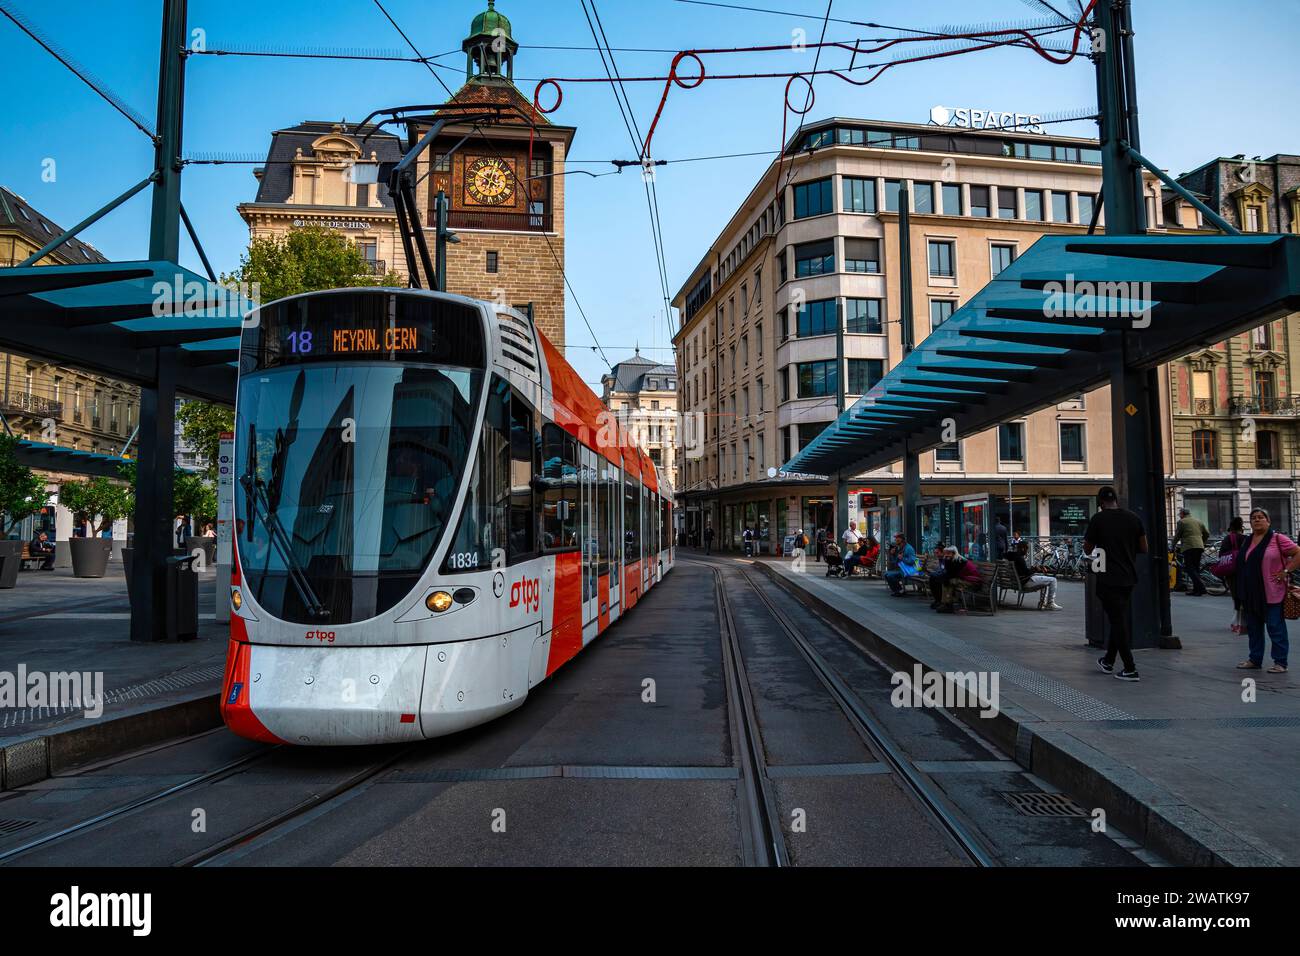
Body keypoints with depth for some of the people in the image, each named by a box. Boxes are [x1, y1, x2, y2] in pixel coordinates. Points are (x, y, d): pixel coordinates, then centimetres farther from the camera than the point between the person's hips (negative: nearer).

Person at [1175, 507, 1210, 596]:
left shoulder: (1181, 522, 1)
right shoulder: (1198, 521, 20)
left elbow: (1177, 536, 1)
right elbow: (1207, 533, 20)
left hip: (1188, 547, -7)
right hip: (1199, 547, 7)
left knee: (1189, 568, -7)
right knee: (1196, 568, 12)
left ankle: (1201, 586, -22)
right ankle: (1196, 589, 10)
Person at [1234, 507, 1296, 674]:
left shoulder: (1277, 539, -6)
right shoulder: (1247, 542, 13)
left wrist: (1286, 571, -14)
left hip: (1271, 593, -7)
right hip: (1251, 594, 7)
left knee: (1275, 627, -2)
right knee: (1253, 627, 13)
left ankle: (1280, 663, 6)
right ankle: (1255, 659, 23)